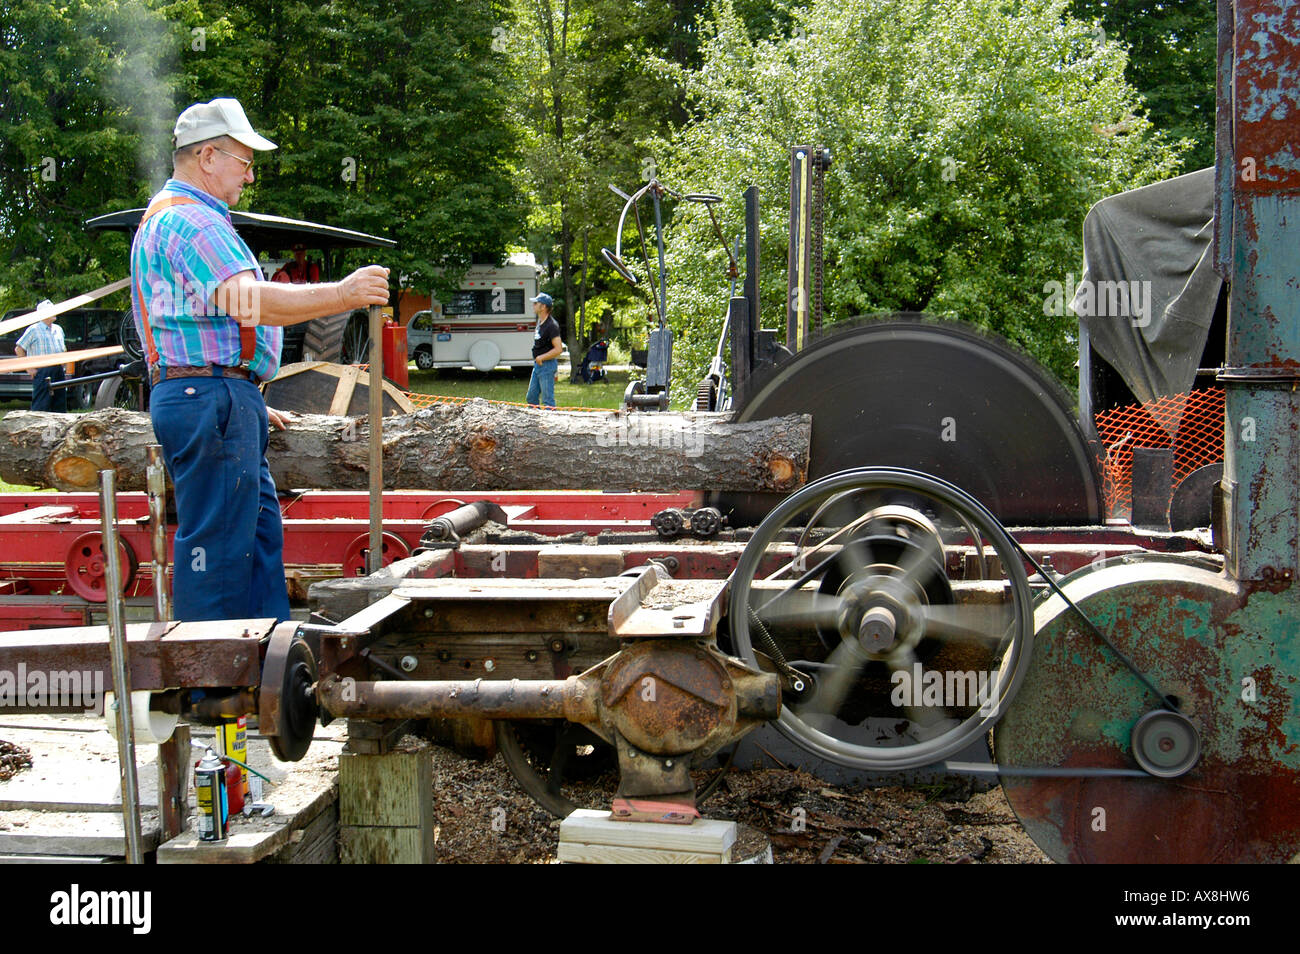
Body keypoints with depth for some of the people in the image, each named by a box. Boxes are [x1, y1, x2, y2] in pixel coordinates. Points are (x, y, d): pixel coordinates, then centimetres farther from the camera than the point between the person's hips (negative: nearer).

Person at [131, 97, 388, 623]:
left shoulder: (166, 217, 25)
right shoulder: (193, 220, -13)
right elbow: (250, 302, -28)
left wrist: (250, 403, 27)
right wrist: (342, 294, -27)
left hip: (222, 401, 11)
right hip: (212, 399, -11)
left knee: (259, 534, 13)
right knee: (217, 543, -8)